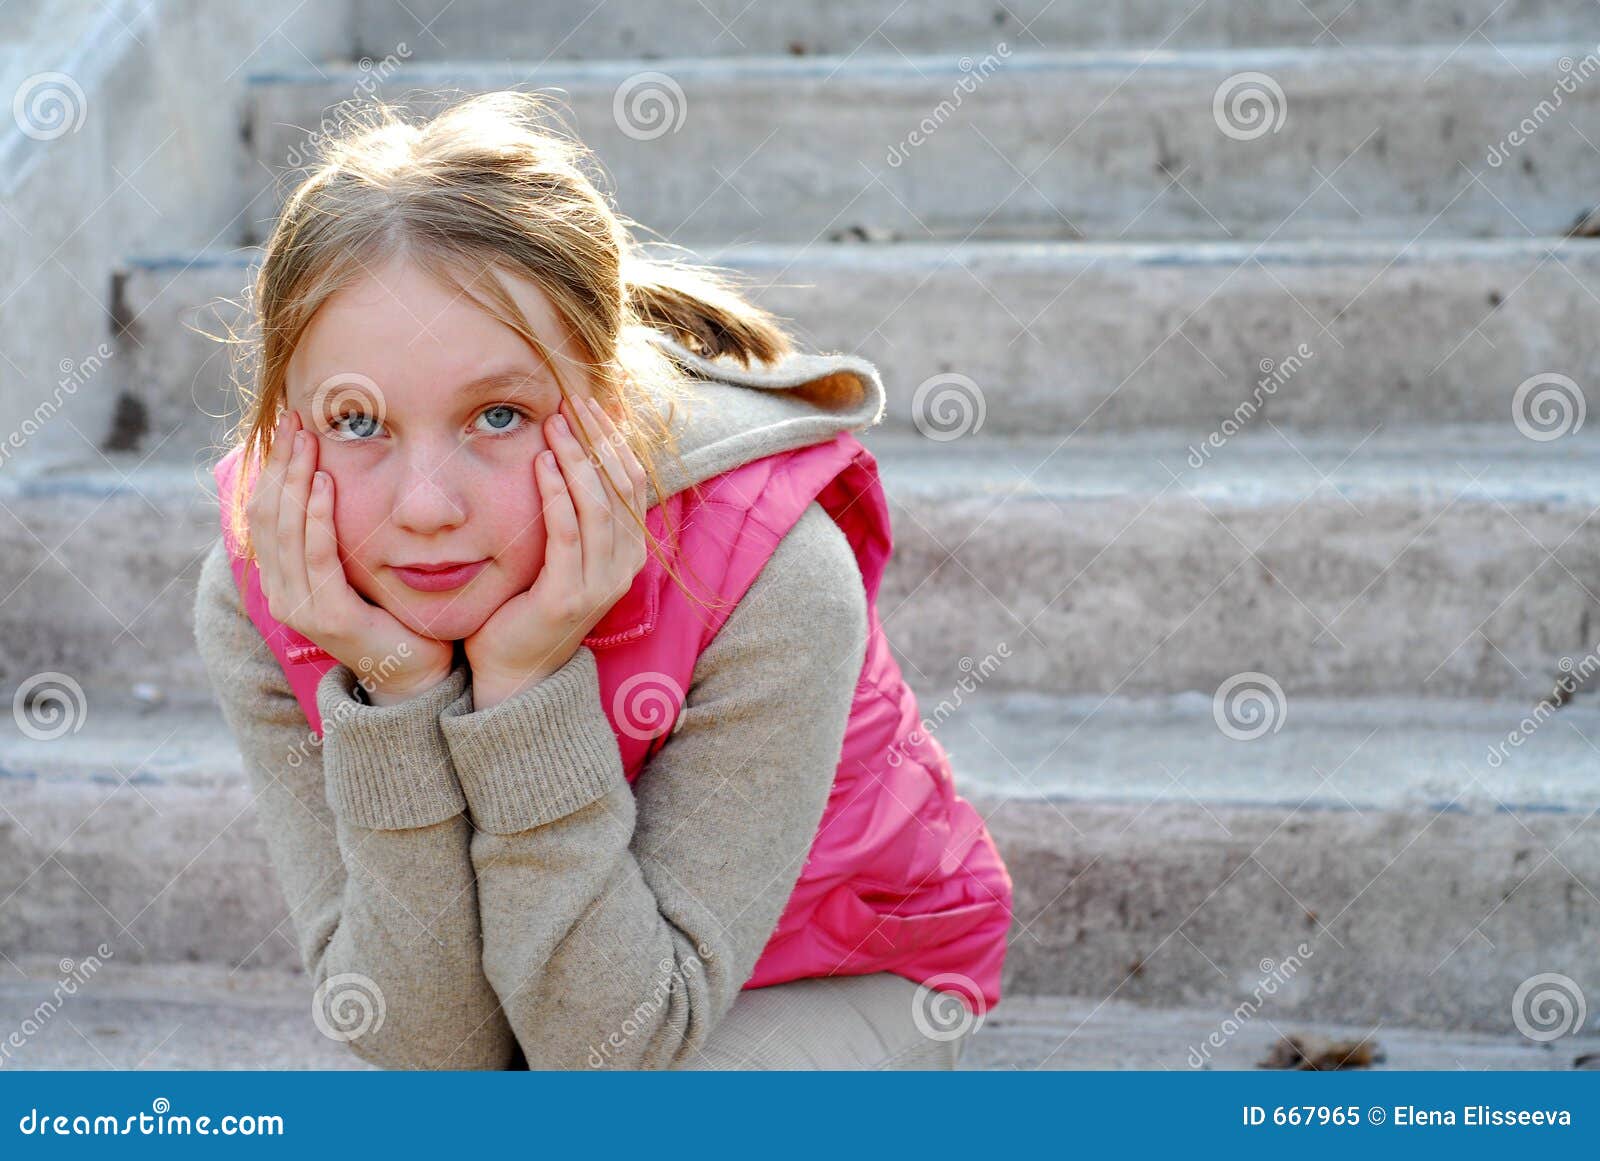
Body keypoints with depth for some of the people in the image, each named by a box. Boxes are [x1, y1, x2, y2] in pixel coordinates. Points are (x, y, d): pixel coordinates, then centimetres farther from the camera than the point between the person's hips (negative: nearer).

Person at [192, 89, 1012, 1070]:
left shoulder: (770, 575, -33)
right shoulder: (254, 603, -22)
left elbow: (615, 1044, -29)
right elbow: (428, 1042, -22)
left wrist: (527, 685, -39)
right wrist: (397, 698, -35)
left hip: (828, 985, -3)